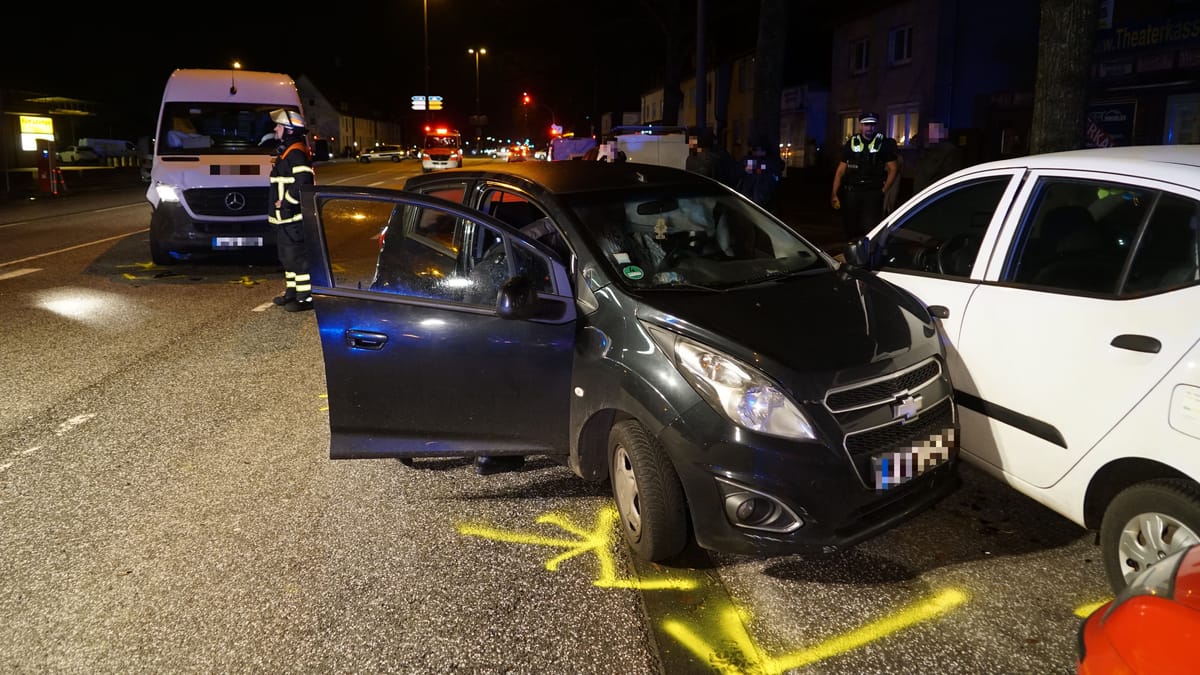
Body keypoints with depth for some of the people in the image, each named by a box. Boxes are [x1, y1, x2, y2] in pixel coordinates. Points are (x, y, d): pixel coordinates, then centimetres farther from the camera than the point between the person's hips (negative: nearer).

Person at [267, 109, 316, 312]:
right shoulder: (286, 152, 19)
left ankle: (306, 296, -6)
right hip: (285, 218, 11)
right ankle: (292, 291, 28)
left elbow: (303, 181, -27)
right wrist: (280, 205, 18)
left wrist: (286, 202, -22)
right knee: (287, 256, 18)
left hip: (294, 218, -11)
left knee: (297, 257, -9)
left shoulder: (296, 153, -16)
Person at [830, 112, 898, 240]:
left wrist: (884, 191, -6)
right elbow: (841, 170, 9)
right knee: (850, 229, 7)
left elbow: (893, 169, 3)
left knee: (871, 228, -15)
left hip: (873, 192, -3)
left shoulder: (884, 143, 3)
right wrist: (834, 194, 2)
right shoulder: (851, 143, 9)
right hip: (852, 191, 3)